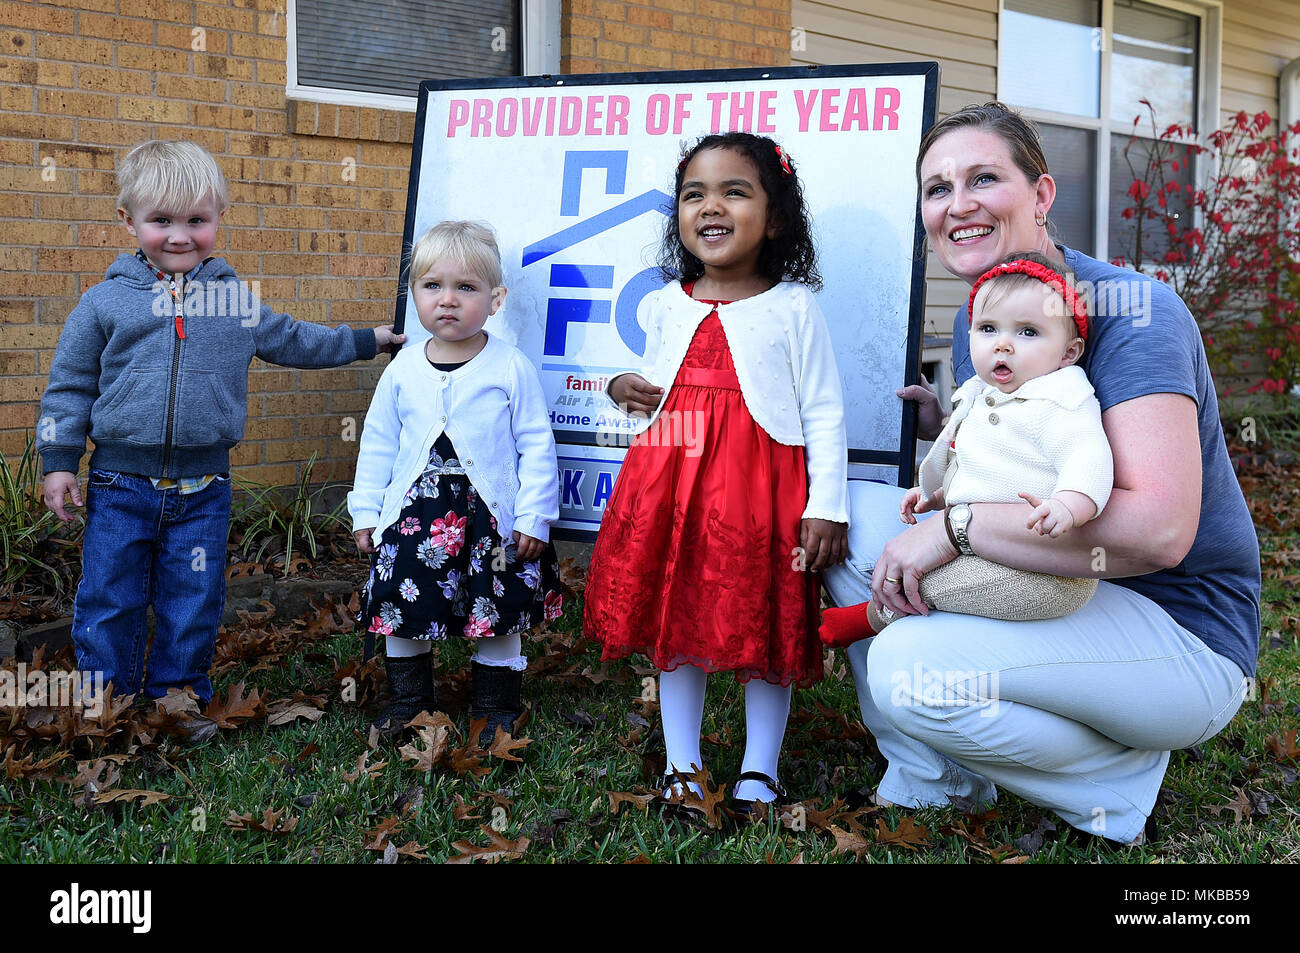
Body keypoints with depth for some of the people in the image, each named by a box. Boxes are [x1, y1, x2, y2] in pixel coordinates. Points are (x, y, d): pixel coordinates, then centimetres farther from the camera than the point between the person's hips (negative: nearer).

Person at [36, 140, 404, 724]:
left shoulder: (235, 299, 5)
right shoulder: (105, 302, 1)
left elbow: (291, 340, 21)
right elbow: (70, 383, 6)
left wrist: (365, 341, 25)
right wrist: (59, 461, 2)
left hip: (202, 488, 1)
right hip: (120, 482, -1)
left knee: (193, 602, 9)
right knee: (108, 600, 5)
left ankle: (177, 695, 26)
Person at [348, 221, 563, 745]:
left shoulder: (512, 368, -6)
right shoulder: (402, 370, 3)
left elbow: (536, 445, -3)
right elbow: (378, 444, 11)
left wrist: (534, 517, -6)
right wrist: (365, 512, 10)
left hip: (492, 515, -2)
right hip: (416, 512, 3)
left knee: (498, 614, 6)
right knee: (403, 606, 8)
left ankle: (496, 706, 26)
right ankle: (409, 698, 30)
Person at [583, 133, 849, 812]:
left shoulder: (793, 308, -1)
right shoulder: (664, 307, 10)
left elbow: (824, 414, -2)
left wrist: (826, 507, -9)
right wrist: (623, 387, 3)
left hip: (759, 486, -4)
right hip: (668, 483, 4)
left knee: (765, 627, 4)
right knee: (674, 623, 10)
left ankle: (759, 771, 21)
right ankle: (682, 765, 25)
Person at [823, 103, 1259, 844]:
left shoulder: (1129, 309, -20)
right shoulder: (976, 316, 7)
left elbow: (1160, 529, -33)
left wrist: (955, 527, -31)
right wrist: (952, 427, -3)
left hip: (1180, 630, -8)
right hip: (1050, 588, 8)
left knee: (910, 668, -29)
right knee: (854, 512, -3)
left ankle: (1119, 785, -1)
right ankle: (931, 780, 5)